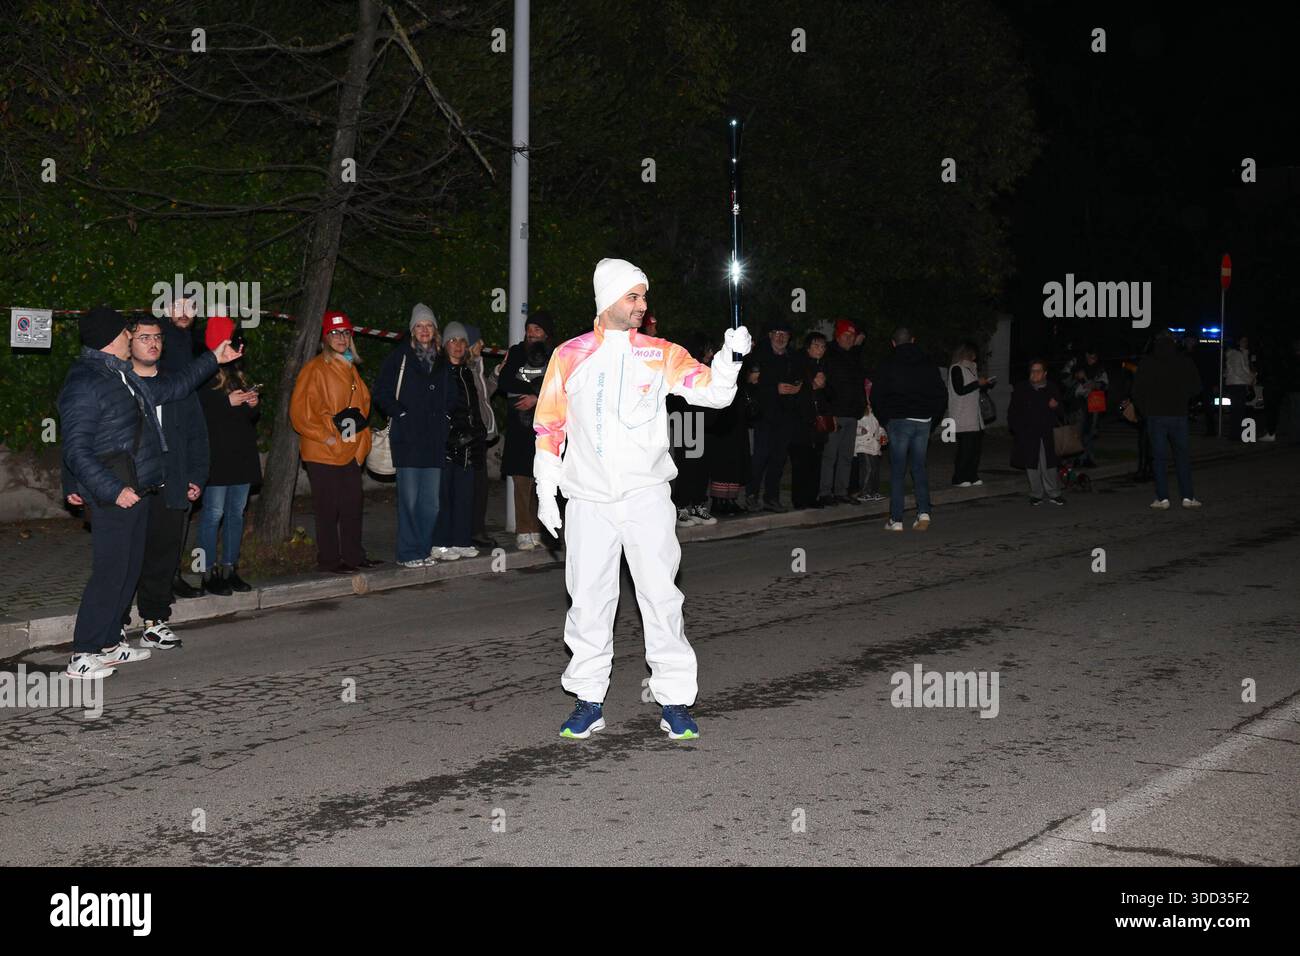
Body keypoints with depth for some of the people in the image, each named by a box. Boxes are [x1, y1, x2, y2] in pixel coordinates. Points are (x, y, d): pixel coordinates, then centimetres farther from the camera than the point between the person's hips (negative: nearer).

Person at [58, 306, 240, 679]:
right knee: (110, 572, -8)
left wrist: (213, 359, 30)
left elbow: (170, 388, 30)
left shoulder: (123, 375, 14)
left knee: (129, 570, 13)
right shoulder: (85, 383, -15)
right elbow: (77, 450, -19)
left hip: (135, 490, 10)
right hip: (113, 494, -10)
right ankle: (82, 657, -2)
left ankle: (110, 643, 23)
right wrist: (114, 490, -23)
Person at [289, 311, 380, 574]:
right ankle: (328, 560, 5)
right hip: (323, 453, -7)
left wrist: (361, 439, 14)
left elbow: (363, 402, 24)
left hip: (350, 451, 7)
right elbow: (300, 411, -13)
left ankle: (353, 555, 21)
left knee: (352, 506, 12)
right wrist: (325, 437, -15)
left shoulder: (350, 369, 15)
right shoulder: (316, 369, -9)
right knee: (328, 508, -2)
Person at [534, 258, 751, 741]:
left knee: (661, 598, 0)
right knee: (588, 601, 6)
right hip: (588, 501, 1)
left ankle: (675, 701, 8)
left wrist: (729, 357, -28)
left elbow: (712, 391, -9)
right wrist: (546, 492, 7)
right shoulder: (569, 357, 4)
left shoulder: (661, 354, 2)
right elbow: (549, 427, 9)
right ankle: (589, 702, 17)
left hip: (647, 496, -1)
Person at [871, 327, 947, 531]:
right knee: (919, 467, 12)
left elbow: (876, 395, -3)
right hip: (923, 421, 3)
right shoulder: (927, 363, 8)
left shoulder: (888, 363, -1)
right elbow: (942, 394, 9)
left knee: (897, 470, 2)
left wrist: (885, 420, 8)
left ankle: (896, 520, 0)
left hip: (898, 421, -3)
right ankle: (924, 512, -2)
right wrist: (931, 416, 15)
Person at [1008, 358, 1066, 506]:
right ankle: (1036, 494, 16)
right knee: (1032, 465, 3)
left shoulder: (1052, 389, 7)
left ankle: (1053, 493, 12)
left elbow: (1061, 413, 13)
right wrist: (1014, 427, -1)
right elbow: (1013, 411, 9)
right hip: (1027, 434, 0)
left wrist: (1056, 406, -10)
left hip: (1047, 434, 0)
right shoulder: (1021, 388, 4)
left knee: (1049, 465, -1)